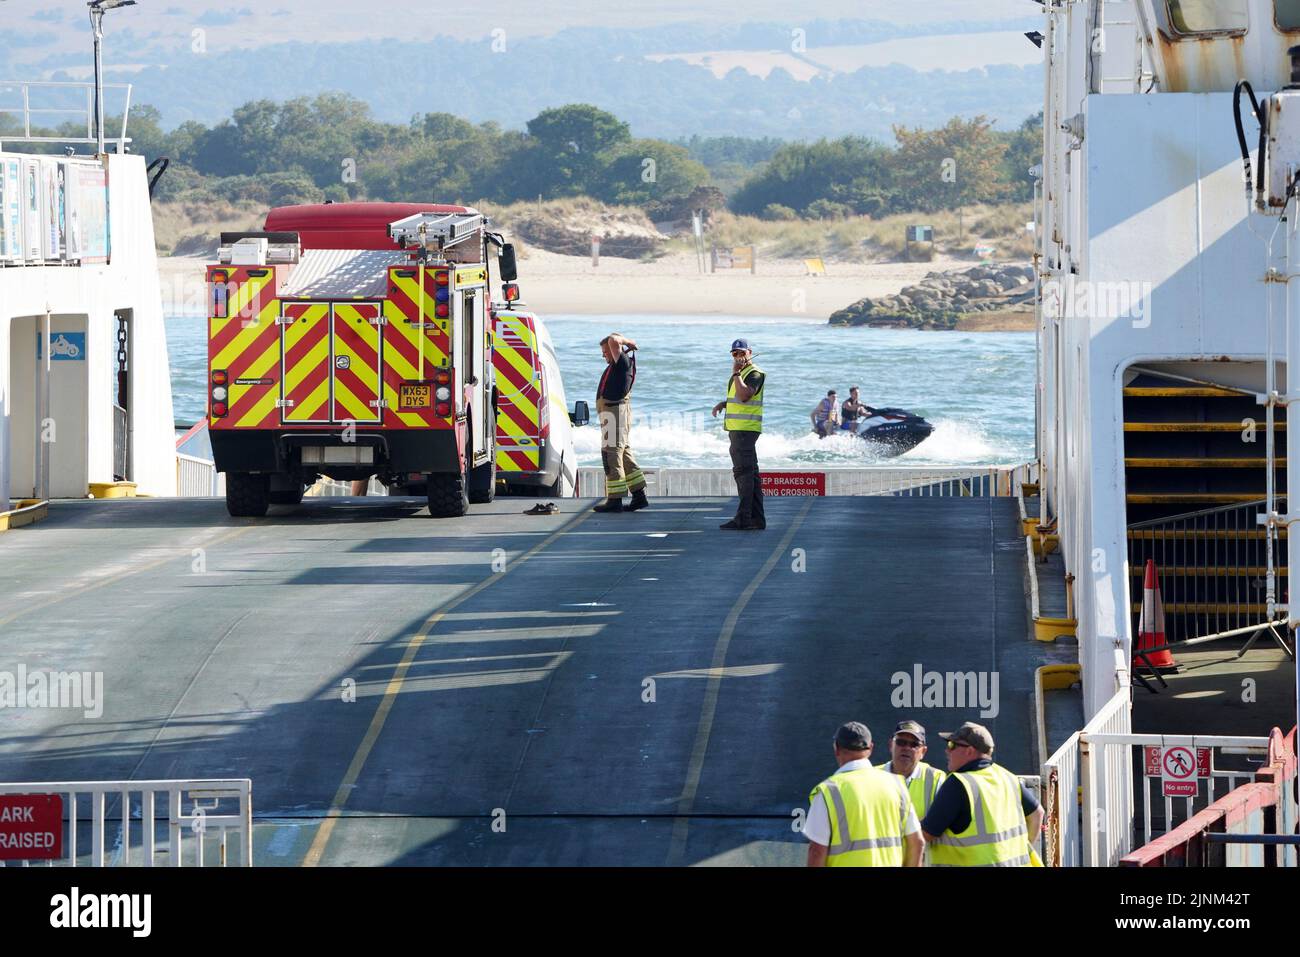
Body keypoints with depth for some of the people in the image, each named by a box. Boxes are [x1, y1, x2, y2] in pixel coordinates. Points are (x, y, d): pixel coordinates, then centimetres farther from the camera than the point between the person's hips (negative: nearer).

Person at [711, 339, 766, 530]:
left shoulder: (754, 374, -10)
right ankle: (757, 519, 10)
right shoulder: (742, 374, 22)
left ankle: (743, 518, -17)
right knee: (750, 473, 9)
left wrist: (736, 373, -18)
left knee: (743, 472, -13)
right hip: (739, 429, 11)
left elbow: (744, 395, -26)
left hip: (745, 430, -11)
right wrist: (723, 404, 18)